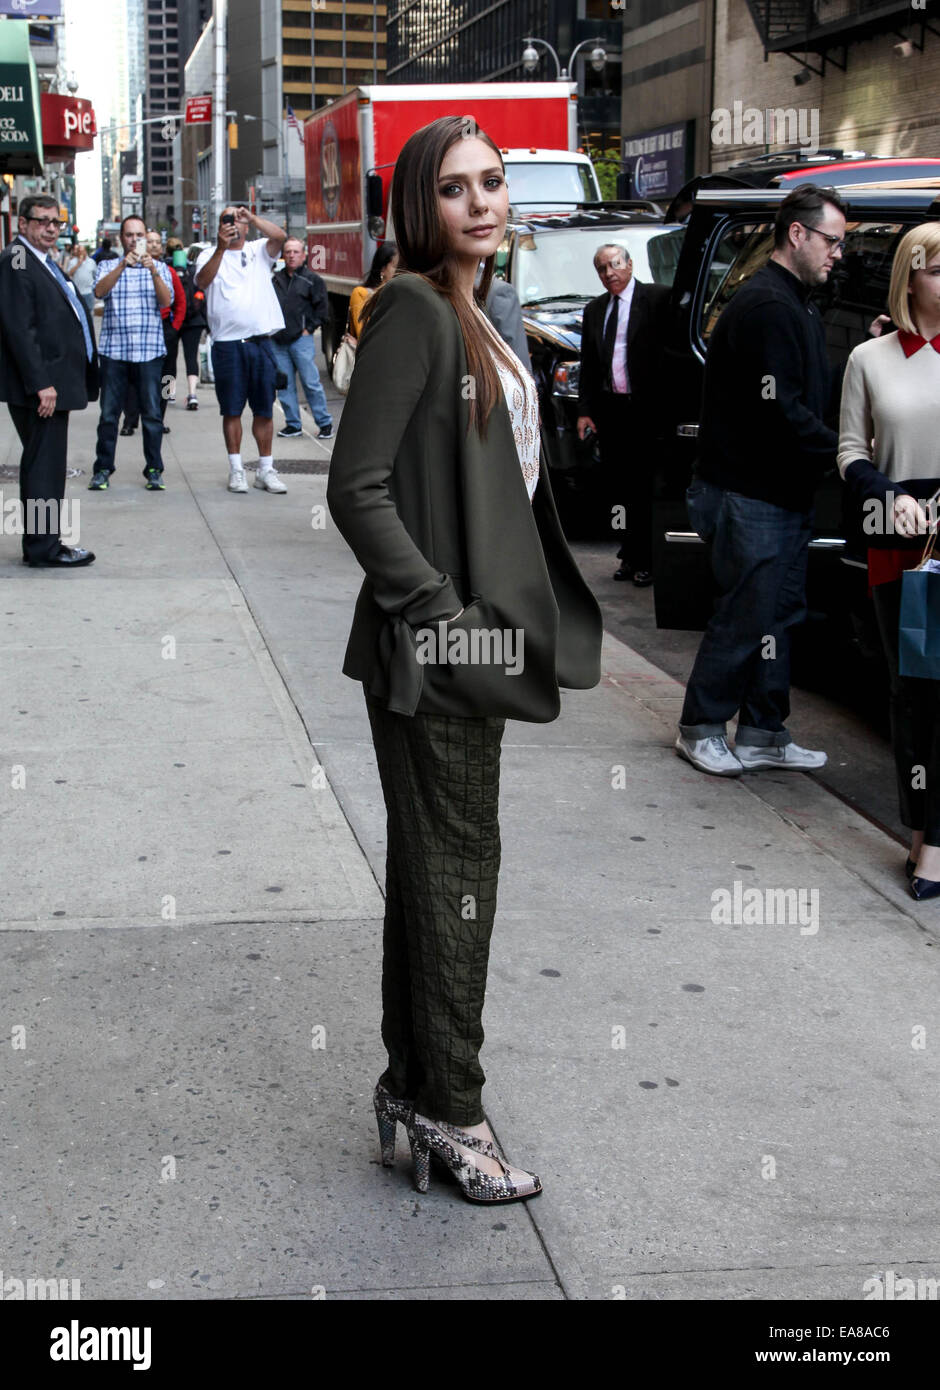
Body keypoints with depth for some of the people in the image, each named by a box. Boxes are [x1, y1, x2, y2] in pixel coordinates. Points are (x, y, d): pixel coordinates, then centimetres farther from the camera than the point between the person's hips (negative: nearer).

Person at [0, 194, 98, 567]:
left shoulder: (44, 262, 18)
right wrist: (41, 384, -23)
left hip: (52, 382, 10)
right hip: (39, 385, -10)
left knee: (45, 465, 14)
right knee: (44, 465, -6)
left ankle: (40, 544, 22)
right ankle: (44, 548, 0)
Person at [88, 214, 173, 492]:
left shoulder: (159, 268, 12)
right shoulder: (108, 266, 11)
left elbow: (166, 301, -5)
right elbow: (100, 291, -10)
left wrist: (153, 271, -20)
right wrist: (123, 266, -23)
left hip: (150, 350, 0)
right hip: (113, 349, 0)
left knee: (152, 412, -1)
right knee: (109, 412, 0)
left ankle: (154, 469, 6)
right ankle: (103, 469, 8)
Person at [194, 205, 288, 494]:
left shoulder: (259, 251, 11)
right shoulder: (211, 255, 6)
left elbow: (279, 237, -9)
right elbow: (202, 280, -14)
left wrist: (251, 217, -20)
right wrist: (221, 247, -26)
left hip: (261, 342, 2)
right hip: (227, 344, -1)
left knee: (264, 410, 6)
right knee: (231, 410, 2)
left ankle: (266, 469, 13)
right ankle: (236, 469, 10)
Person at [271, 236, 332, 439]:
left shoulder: (312, 280, 2)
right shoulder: (275, 280, 14)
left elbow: (322, 309, 1)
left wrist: (309, 329, -5)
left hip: (301, 339, -5)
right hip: (277, 342, 5)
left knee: (311, 383, -6)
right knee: (284, 386, 6)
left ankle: (325, 423, 2)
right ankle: (293, 425, 13)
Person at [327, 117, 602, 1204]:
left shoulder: (474, 315, 15)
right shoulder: (414, 308, -14)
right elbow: (357, 487, -20)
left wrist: (492, 618, 14)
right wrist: (439, 612, -20)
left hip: (470, 637, 9)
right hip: (431, 646, -9)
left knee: (433, 863, 15)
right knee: (453, 868, -1)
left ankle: (412, 1086, 27)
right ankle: (446, 1108, 12)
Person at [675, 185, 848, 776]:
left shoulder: (798, 305, 17)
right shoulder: (766, 307, -17)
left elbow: (816, 396, 18)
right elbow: (780, 414, -23)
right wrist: (844, 450, -17)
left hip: (786, 493, 10)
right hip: (751, 496, -10)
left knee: (779, 615, 13)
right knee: (746, 617, -3)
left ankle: (763, 734, 21)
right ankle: (700, 730, 10)